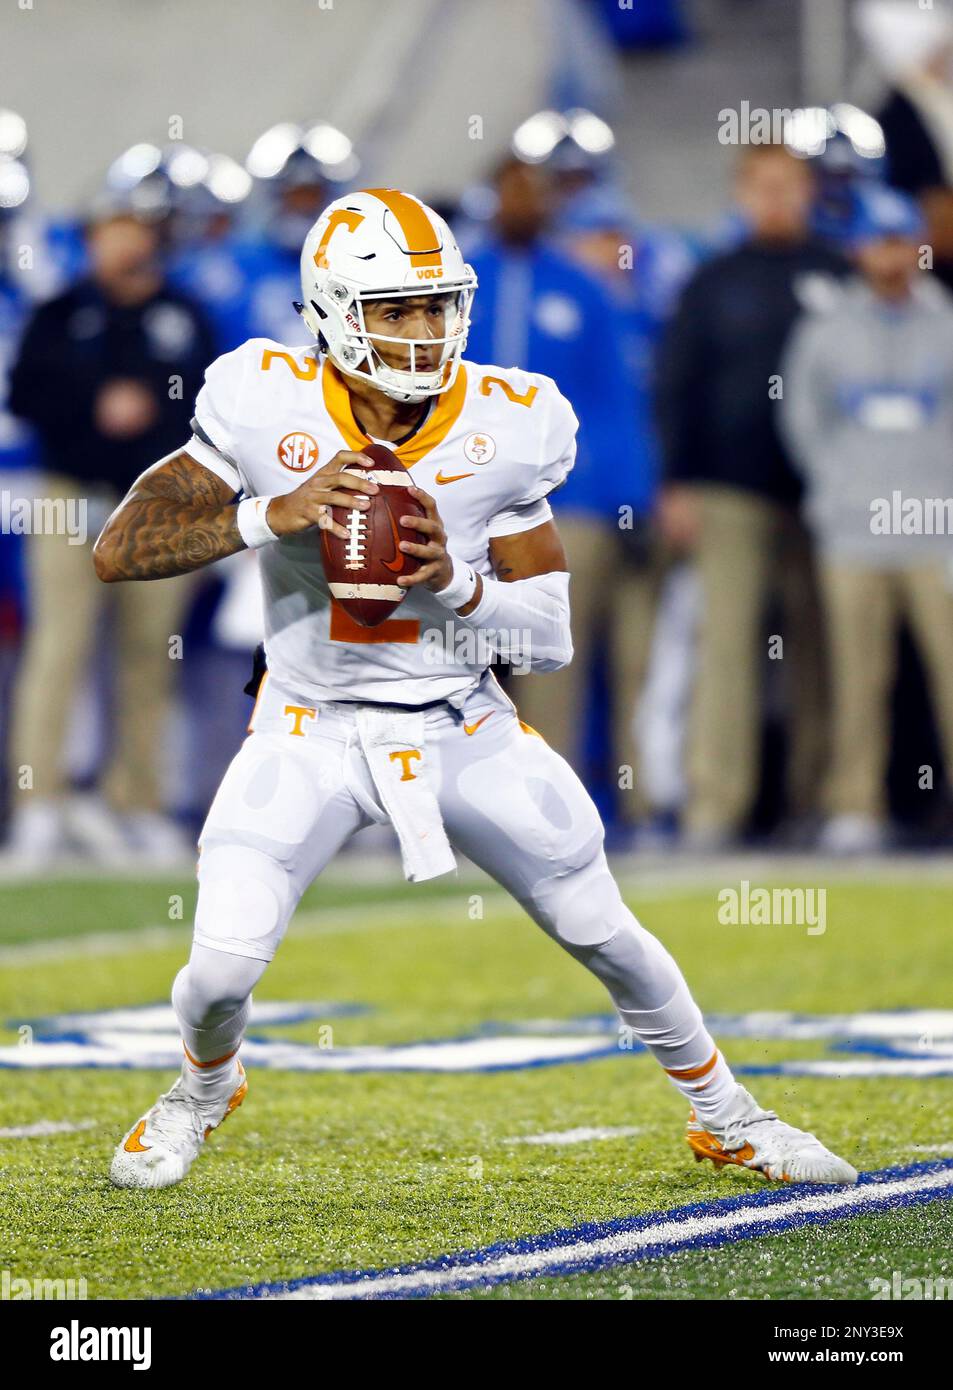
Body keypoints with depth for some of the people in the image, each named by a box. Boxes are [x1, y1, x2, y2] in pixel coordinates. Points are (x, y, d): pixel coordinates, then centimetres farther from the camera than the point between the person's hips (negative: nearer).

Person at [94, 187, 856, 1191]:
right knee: (223, 967, -16)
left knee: (609, 938, 7)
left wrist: (458, 584, -26)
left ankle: (725, 1115, 32)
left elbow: (553, 636, -7)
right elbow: (118, 550, -18)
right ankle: (205, 1081, 20)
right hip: (311, 733, -1)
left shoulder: (505, 429, -12)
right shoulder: (269, 410, -16)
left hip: (464, 730, 2)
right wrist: (271, 516, -30)